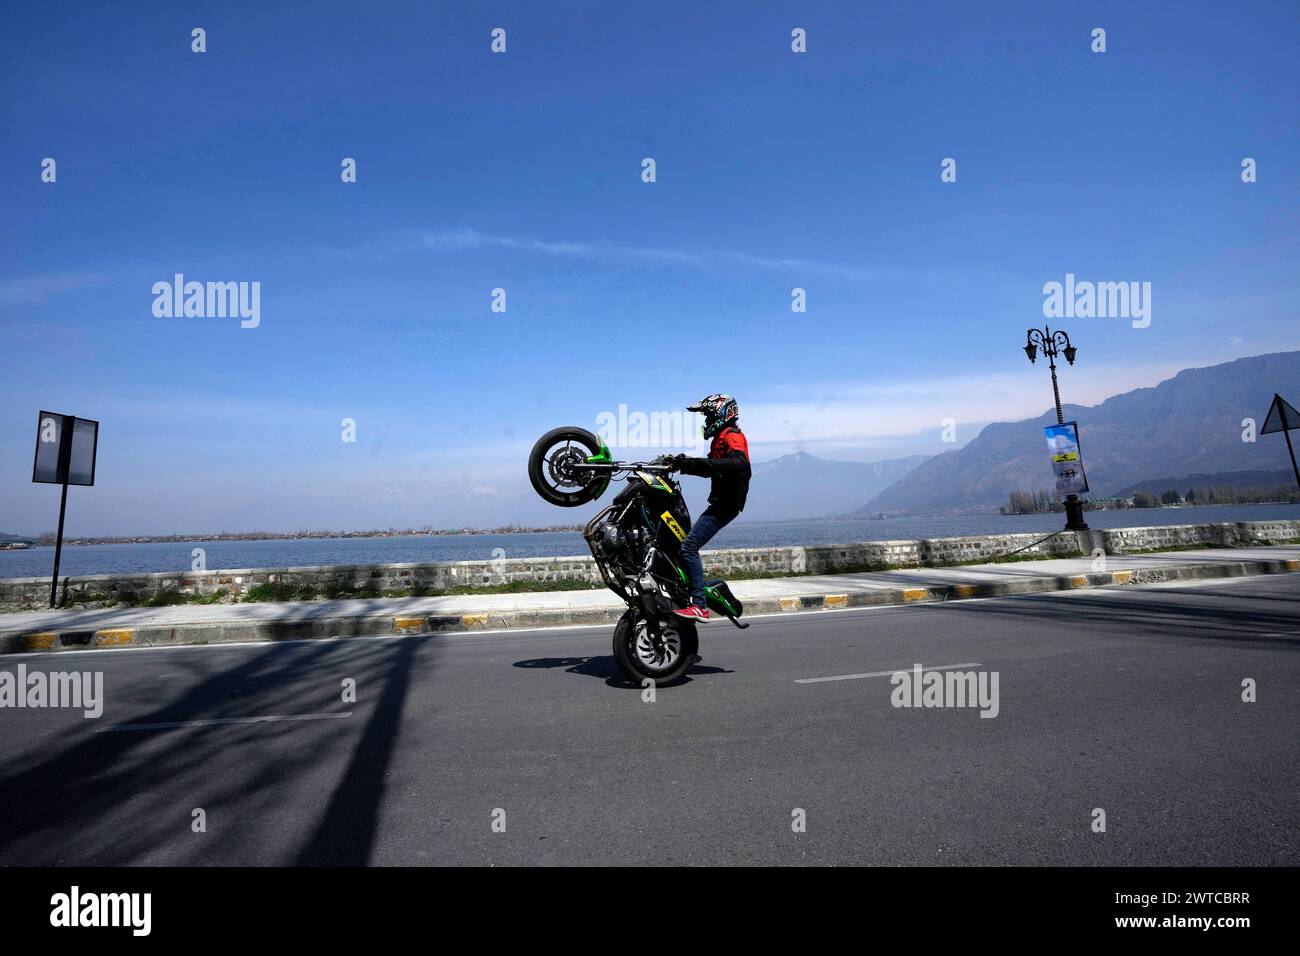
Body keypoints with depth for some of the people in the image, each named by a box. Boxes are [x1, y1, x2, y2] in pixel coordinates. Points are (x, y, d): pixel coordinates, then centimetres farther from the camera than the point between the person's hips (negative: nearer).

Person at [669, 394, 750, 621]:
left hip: (726, 504, -11)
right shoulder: (721, 437, 24)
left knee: (689, 547, -18)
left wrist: (699, 462, -34)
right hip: (720, 502, 11)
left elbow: (739, 462, -29)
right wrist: (683, 464, 16)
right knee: (689, 545, 14)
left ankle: (699, 606, -21)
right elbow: (710, 470, 31)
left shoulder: (732, 435, -8)